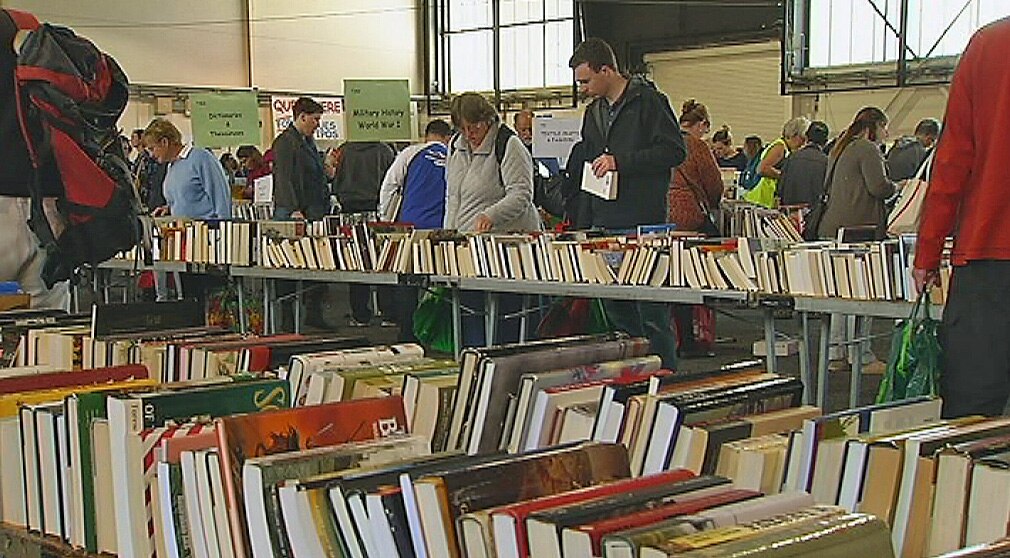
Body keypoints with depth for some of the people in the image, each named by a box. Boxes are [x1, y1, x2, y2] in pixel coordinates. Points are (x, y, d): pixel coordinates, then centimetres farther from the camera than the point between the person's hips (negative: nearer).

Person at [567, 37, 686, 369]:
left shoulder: (648, 101, -5)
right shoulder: (594, 111, 18)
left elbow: (675, 151, -13)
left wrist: (621, 162, -17)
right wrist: (582, 227, 18)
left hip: (644, 225, -8)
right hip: (604, 224, 8)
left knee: (652, 314, -4)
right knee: (615, 312, 10)